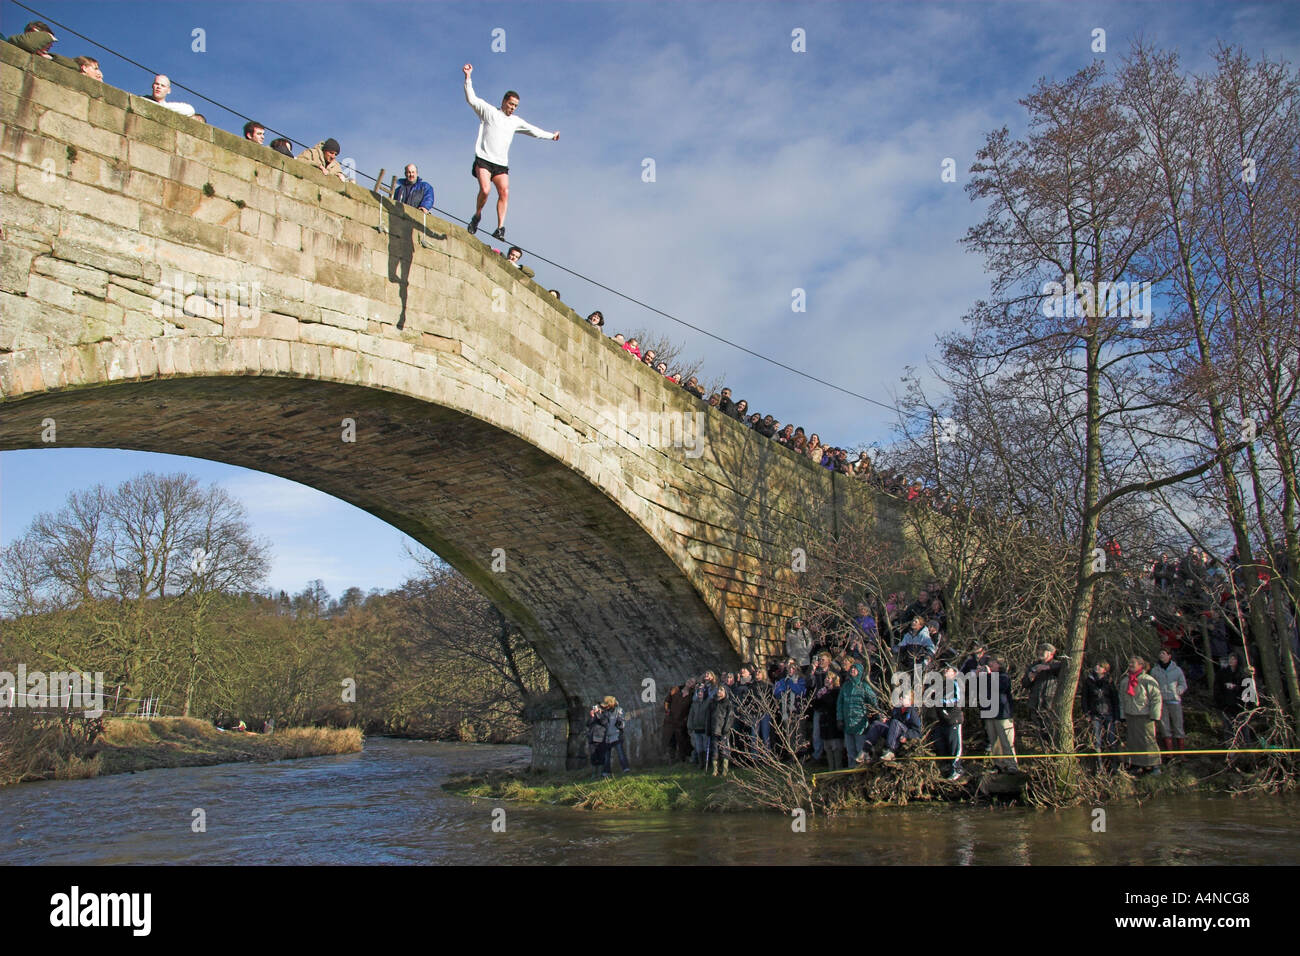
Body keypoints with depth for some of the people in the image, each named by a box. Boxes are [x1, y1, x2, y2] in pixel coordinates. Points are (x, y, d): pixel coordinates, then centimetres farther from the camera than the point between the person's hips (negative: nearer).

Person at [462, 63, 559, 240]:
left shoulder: (516, 121, 22)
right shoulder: (489, 111, 8)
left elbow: (534, 131, 35)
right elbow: (471, 99, -1)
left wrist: (551, 136, 45)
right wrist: (468, 77, -11)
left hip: (501, 165, 4)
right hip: (483, 160, -4)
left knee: (504, 192, -16)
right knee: (484, 190, -22)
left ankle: (500, 227, -19)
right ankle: (476, 217, 3)